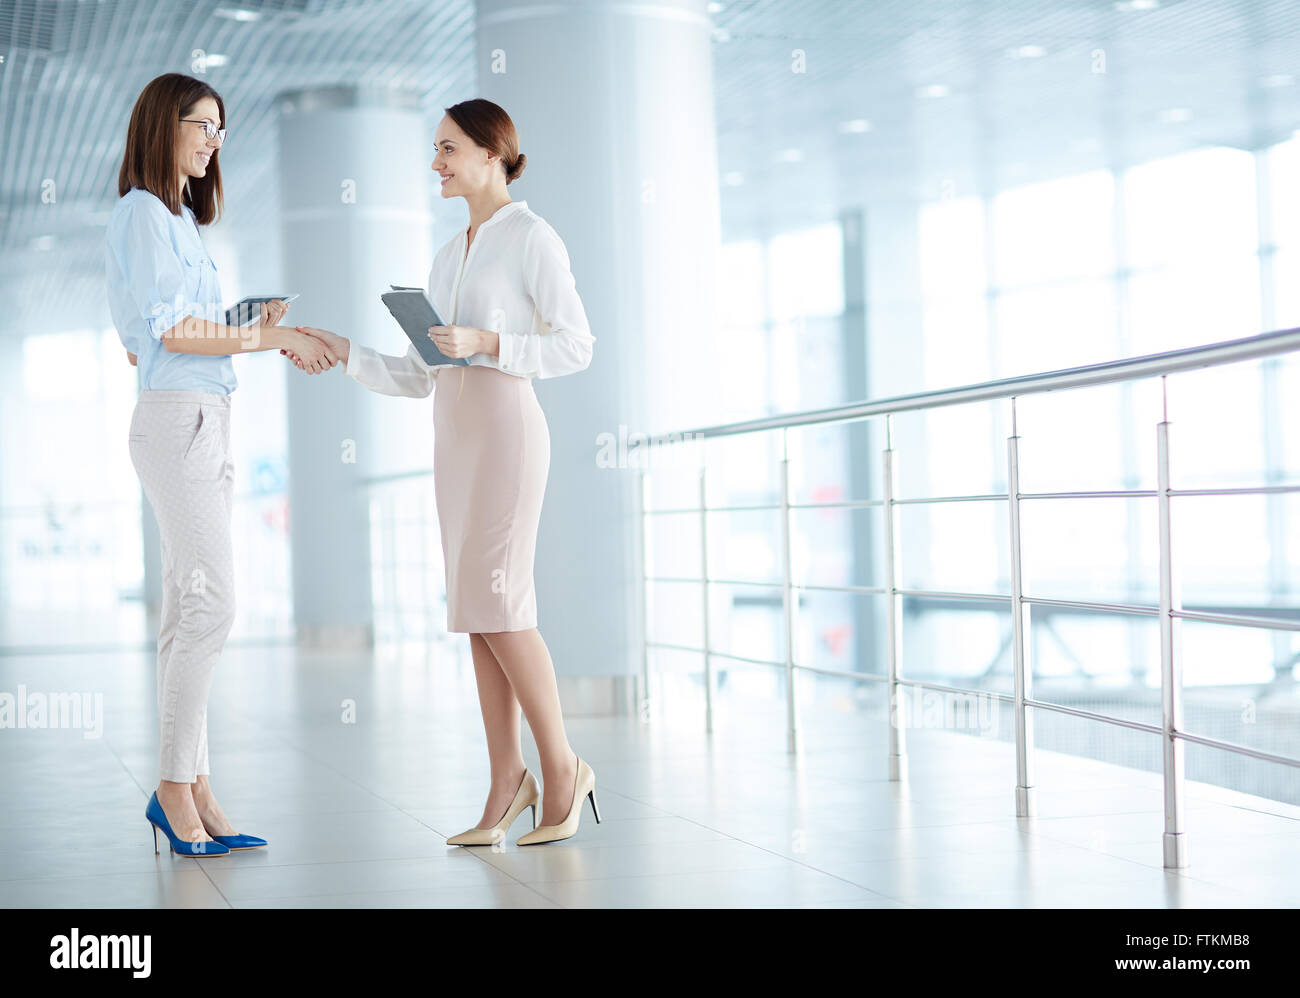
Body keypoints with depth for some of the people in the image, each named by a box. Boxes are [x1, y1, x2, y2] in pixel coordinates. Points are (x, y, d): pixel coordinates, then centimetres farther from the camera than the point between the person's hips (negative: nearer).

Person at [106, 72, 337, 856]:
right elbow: (169, 329, -13)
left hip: (207, 423, 9)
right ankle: (177, 784, -7)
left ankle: (194, 788, 6)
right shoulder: (144, 211, -5)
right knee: (213, 601, -13)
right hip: (178, 418, -9)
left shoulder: (180, 220, 22)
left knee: (190, 610, 6)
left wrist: (256, 330, 12)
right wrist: (268, 339, -9)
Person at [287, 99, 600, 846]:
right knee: (481, 609, 3)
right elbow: (417, 378, 17)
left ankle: (562, 766, -2)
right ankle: (508, 782, 4)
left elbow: (576, 347, -10)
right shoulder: (449, 259, 19)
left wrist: (485, 343, -19)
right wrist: (341, 351, 7)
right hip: (455, 435, 8)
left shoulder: (532, 236, -4)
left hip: (507, 427, -8)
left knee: (496, 601, -13)